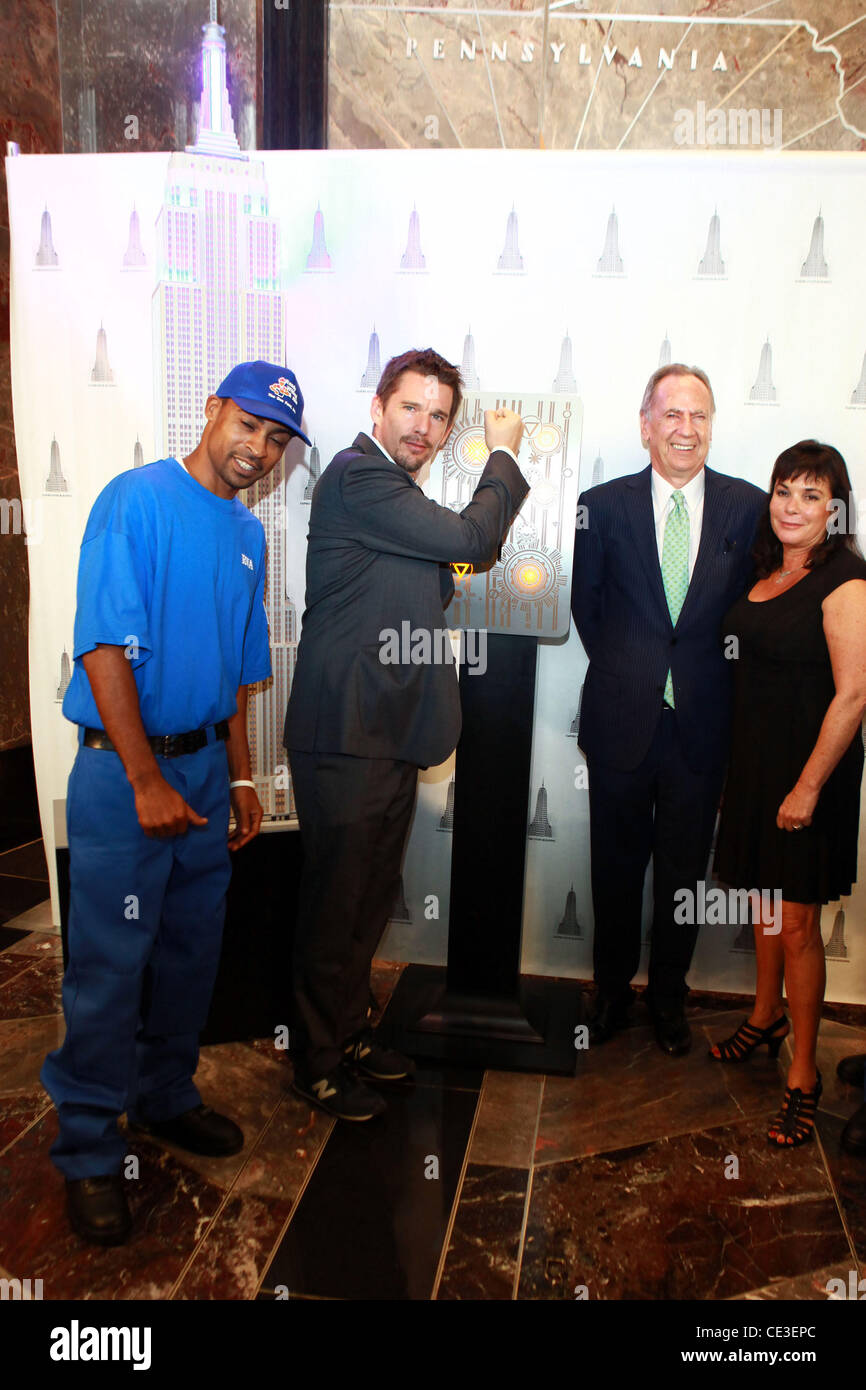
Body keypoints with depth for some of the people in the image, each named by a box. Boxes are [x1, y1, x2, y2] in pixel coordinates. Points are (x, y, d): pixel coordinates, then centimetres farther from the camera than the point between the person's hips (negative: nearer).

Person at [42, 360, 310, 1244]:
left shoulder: (248, 535, 11)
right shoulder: (138, 499, -10)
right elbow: (105, 648, -17)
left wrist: (240, 777, 14)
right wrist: (147, 781, -19)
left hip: (206, 765, 7)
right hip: (124, 770, -7)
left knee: (192, 953, 16)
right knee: (110, 965, 1)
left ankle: (165, 1098, 36)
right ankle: (87, 1153, 18)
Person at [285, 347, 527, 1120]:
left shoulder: (402, 497, 19)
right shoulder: (357, 475, -13)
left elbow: (461, 558, 25)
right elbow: (469, 541, -16)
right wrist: (504, 457, -2)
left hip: (390, 734, 10)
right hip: (347, 733, -10)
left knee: (371, 897, 19)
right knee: (336, 903, 3)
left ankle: (348, 1033, 36)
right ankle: (317, 1061, 20)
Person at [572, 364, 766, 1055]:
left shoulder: (749, 507, 0)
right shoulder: (603, 505, -1)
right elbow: (586, 604, 7)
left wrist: (711, 685, 1)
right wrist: (622, 676, 4)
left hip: (702, 727, 0)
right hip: (622, 721, 0)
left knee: (684, 870, 13)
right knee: (616, 867, 13)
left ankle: (669, 997, 34)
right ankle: (612, 990, 33)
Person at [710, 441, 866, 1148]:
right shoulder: (771, 572, 8)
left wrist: (809, 786, -19)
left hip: (809, 768, -8)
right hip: (756, 759, 8)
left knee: (798, 925, 0)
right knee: (764, 897, 20)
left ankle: (804, 1074, 16)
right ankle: (767, 1015, 41)